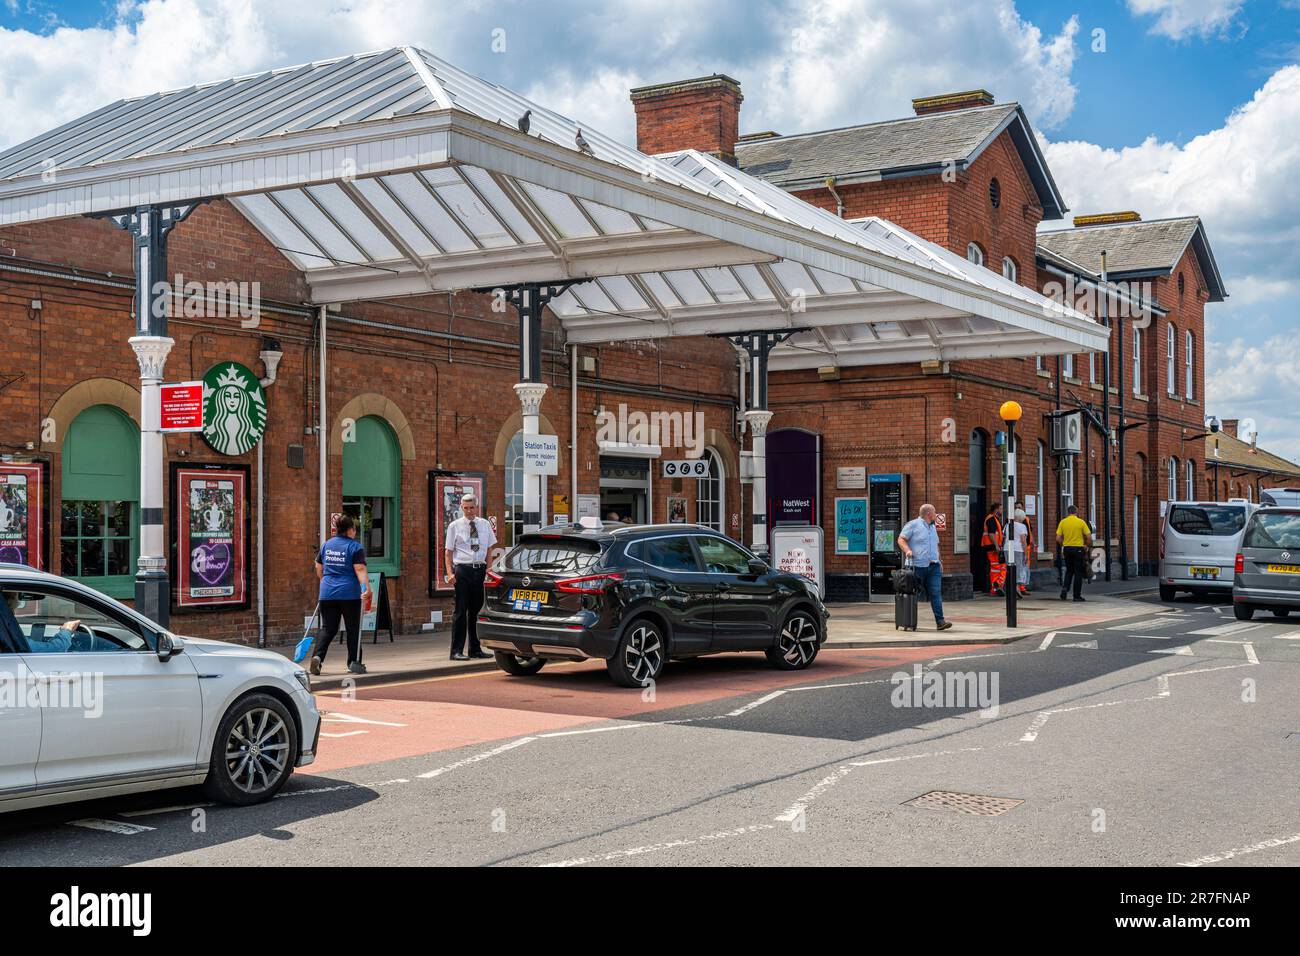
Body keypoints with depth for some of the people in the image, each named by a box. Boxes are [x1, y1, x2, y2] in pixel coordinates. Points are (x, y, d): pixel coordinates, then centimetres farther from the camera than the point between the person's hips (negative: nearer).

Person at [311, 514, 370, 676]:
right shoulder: (355, 547, -7)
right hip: (349, 594, -4)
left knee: (327, 628, 7)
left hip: (327, 594, 4)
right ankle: (354, 663, 8)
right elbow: (360, 569, -17)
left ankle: (317, 656, -12)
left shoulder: (326, 545, 11)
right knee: (353, 629, 7)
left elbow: (318, 567, 20)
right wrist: (366, 588, -22)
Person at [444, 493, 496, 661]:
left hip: (480, 570, 4)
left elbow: (489, 549, 15)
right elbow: (448, 552, 1)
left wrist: (488, 568, 3)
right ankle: (457, 651, -2)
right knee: (461, 611, -5)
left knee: (477, 610, 10)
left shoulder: (485, 524, 10)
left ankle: (475, 649, 19)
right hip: (462, 570, -4)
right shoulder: (454, 526, 2)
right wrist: (450, 573, -10)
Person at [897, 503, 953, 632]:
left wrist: (939, 561, 22)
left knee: (936, 593, -7)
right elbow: (901, 539, -7)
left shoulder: (933, 527, 21)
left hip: (934, 567, 6)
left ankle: (940, 621, -13)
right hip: (918, 566, -6)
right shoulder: (913, 525, -3)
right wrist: (907, 550, -23)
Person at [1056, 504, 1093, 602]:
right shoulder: (1081, 522, -5)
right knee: (1078, 572, 5)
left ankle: (1065, 587, -2)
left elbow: (1058, 538, -3)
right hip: (1078, 549, -3)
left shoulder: (1063, 522, 1)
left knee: (1069, 571, 19)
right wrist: (1087, 546, 10)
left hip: (1067, 549, 3)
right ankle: (1077, 595, 6)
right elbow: (1089, 537, -7)